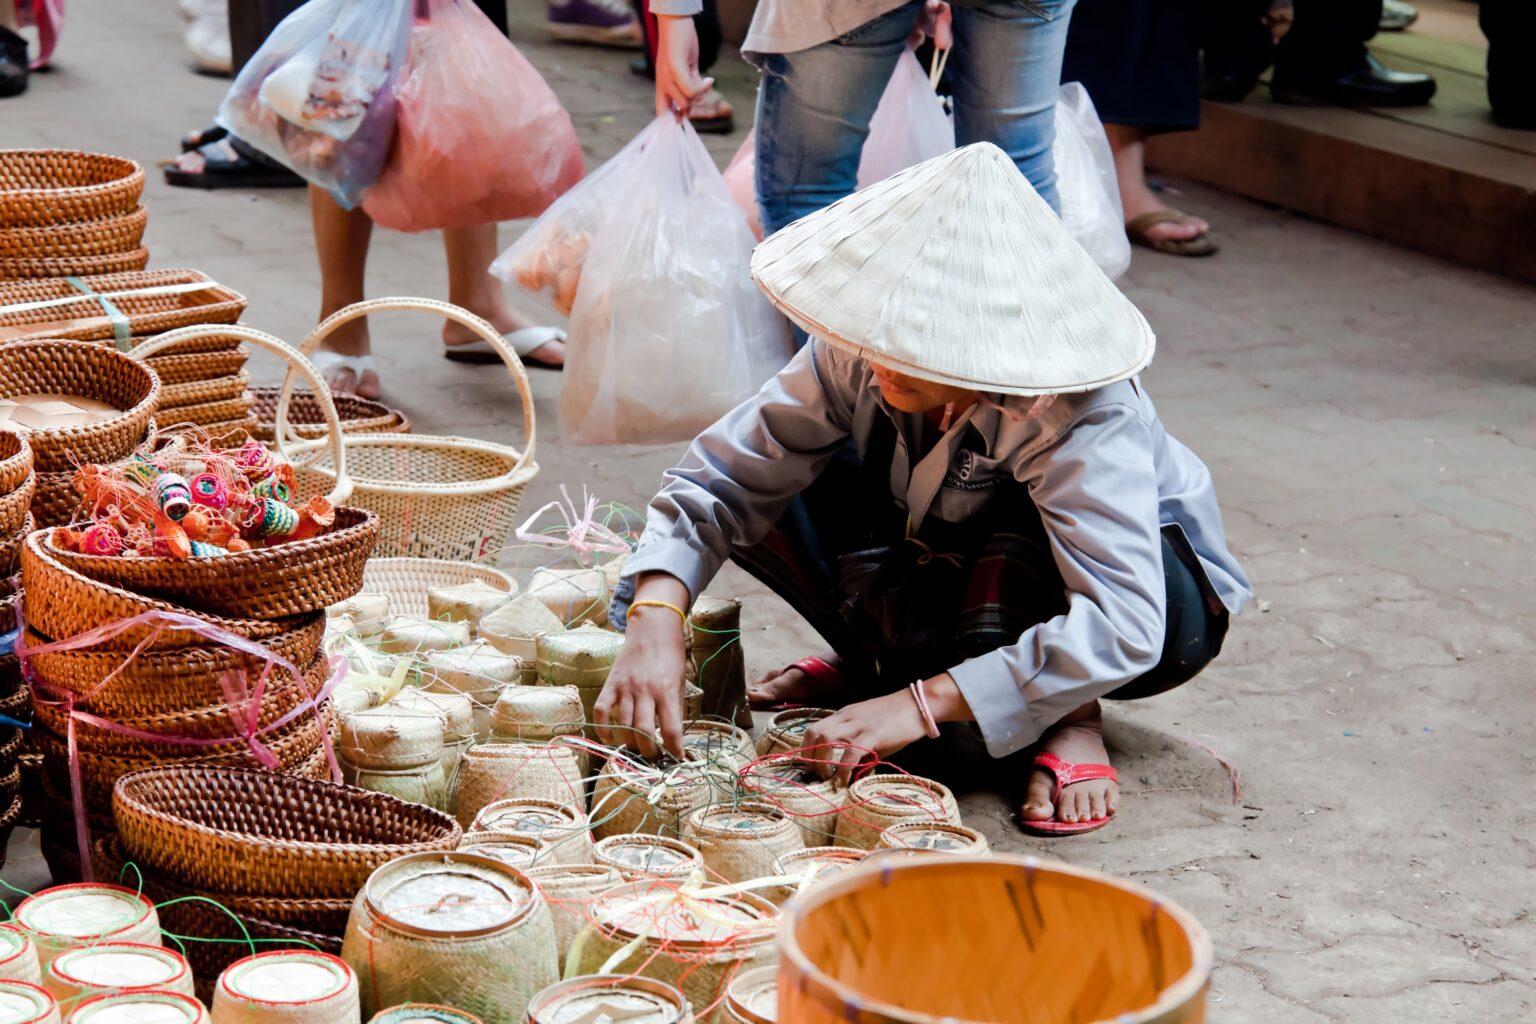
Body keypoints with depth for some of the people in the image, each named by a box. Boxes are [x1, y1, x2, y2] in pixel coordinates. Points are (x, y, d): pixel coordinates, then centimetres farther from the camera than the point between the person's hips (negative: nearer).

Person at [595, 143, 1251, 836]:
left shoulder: (1086, 415, -36)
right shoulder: (863, 353, -22)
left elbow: (1121, 627, -43)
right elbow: (722, 478, -20)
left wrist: (922, 704, -47)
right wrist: (655, 624, -38)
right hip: (963, 560, 5)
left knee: (1019, 518, -39)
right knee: (773, 480, -16)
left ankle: (1070, 720, -15)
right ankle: (883, 658, 4)